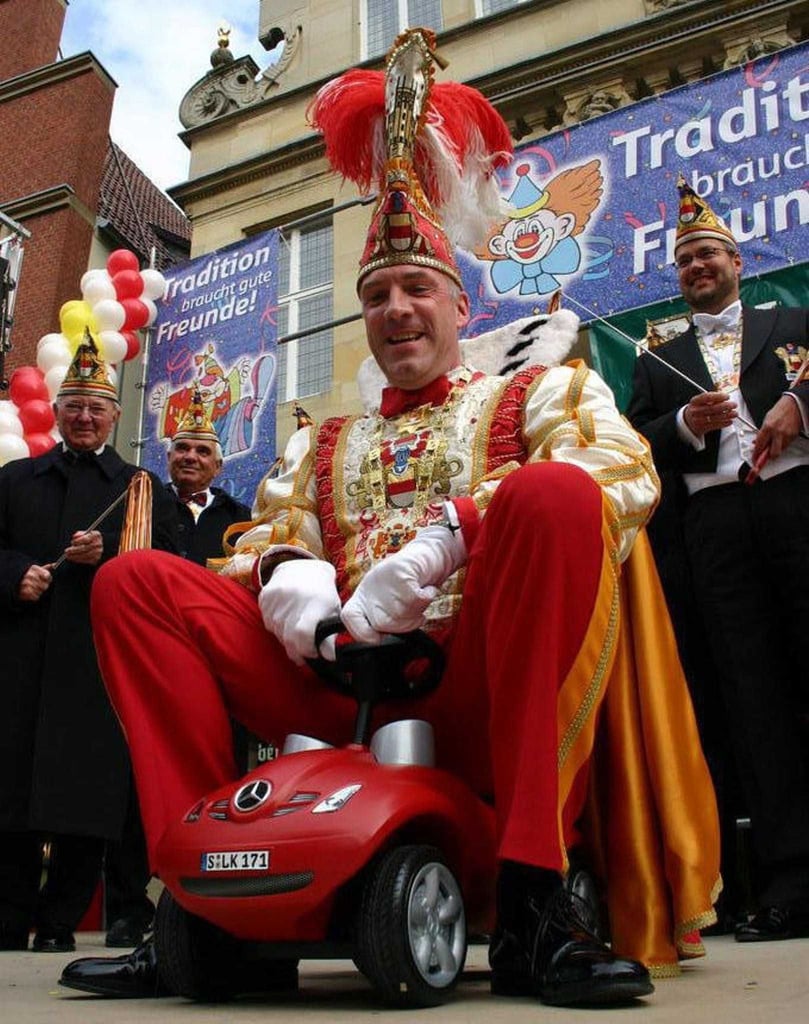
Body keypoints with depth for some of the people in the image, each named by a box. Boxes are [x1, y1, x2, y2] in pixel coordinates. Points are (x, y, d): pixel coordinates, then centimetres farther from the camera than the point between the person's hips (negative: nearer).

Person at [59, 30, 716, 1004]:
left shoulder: (535, 393, 16)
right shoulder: (320, 445, 28)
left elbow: (623, 473, -6)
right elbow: (266, 539, 17)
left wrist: (451, 532, -19)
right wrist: (284, 573, -9)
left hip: (479, 677, -3)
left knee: (552, 495, -32)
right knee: (134, 583, -5)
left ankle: (533, 898, -31)